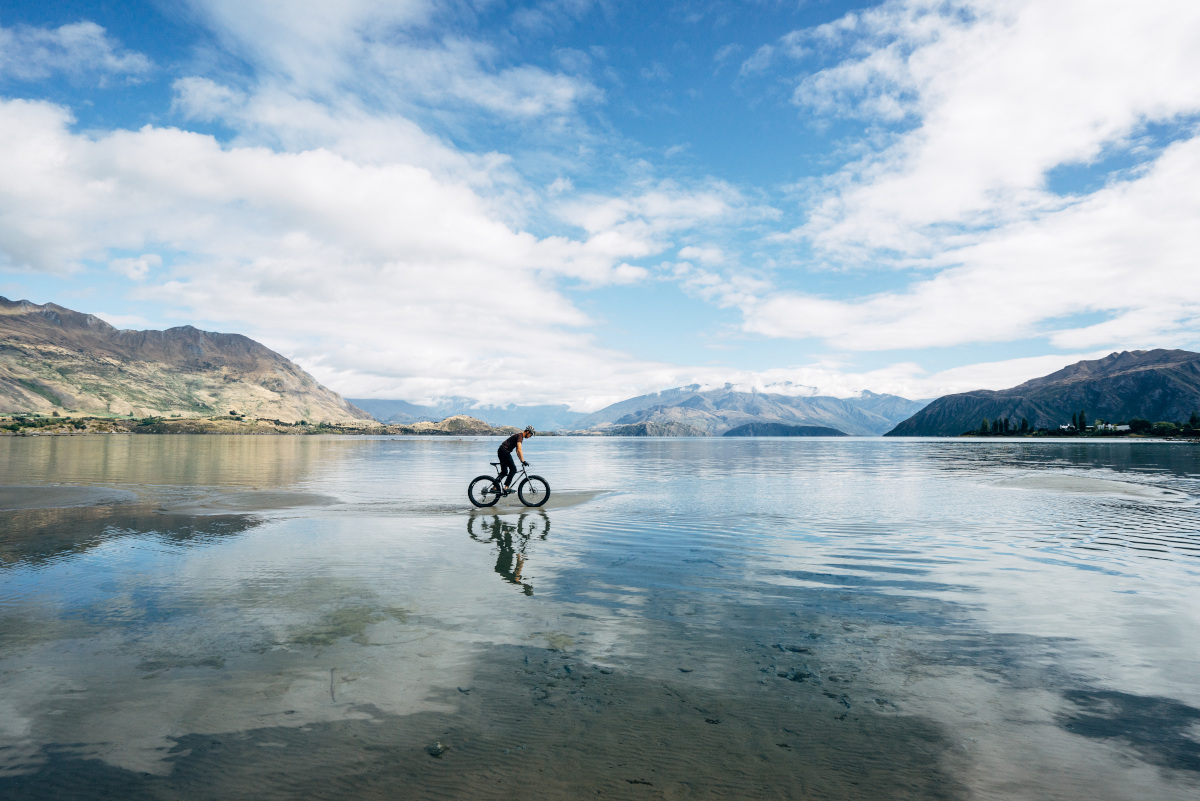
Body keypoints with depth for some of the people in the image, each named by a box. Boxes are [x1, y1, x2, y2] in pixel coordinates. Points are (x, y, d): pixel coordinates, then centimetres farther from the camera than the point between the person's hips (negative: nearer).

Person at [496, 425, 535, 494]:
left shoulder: (520, 436, 19)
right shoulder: (520, 436, -11)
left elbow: (517, 451, 24)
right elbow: (519, 449, -23)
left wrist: (522, 461, 21)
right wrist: (523, 461, -26)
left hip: (501, 451, 10)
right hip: (504, 451, -10)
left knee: (504, 472, 11)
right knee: (513, 469, -7)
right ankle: (506, 487, -11)